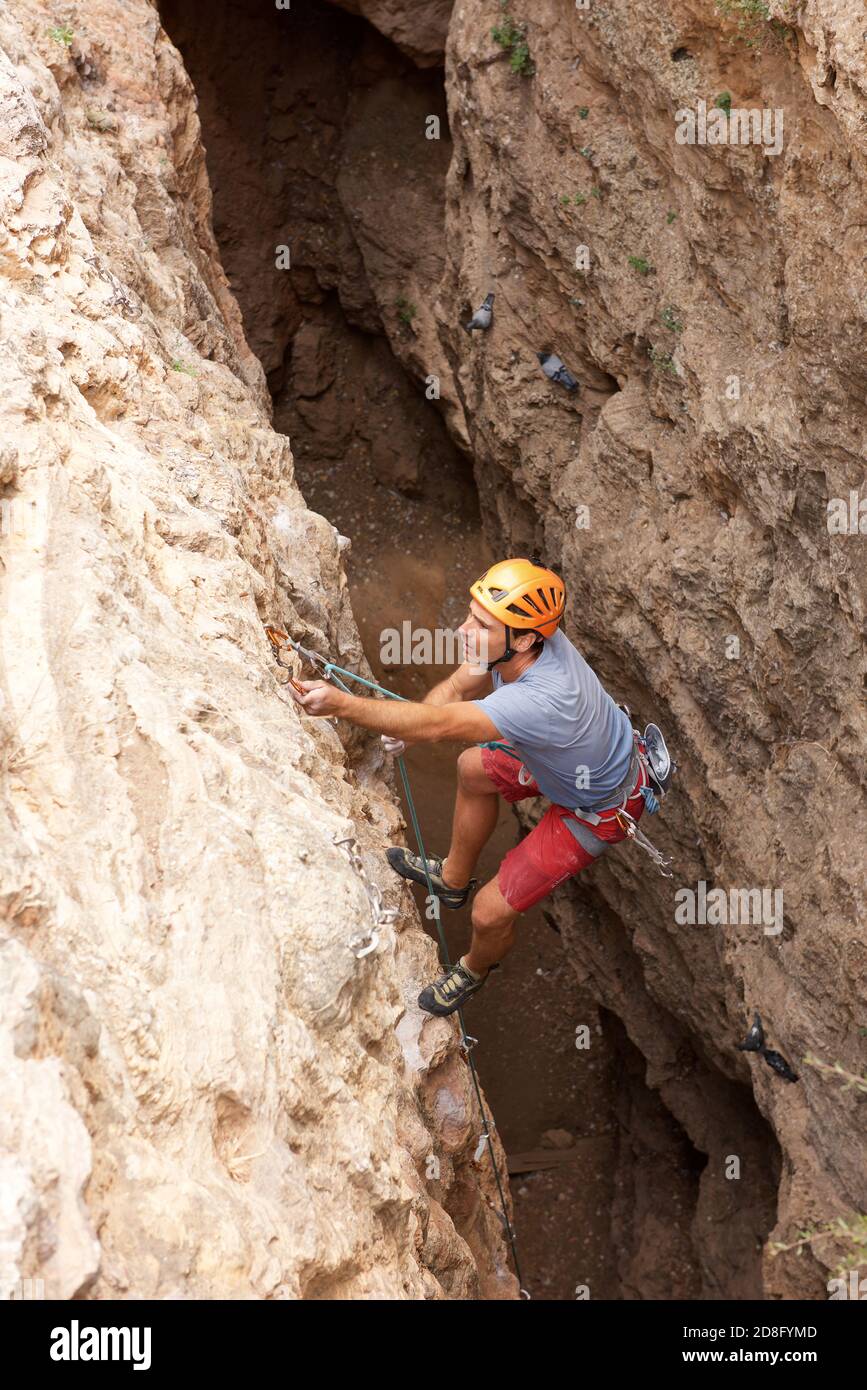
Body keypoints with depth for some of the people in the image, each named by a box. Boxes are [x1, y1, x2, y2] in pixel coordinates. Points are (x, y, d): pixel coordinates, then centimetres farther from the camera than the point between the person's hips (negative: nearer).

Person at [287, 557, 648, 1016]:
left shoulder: (543, 700, -45)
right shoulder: (522, 642, -21)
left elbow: (438, 725, -49)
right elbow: (457, 688, -6)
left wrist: (339, 703, -53)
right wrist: (409, 728, -24)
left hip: (599, 810, -8)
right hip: (564, 759, 8)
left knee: (491, 913, -1)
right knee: (473, 769, 25)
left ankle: (475, 969, 36)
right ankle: (453, 878, 48)